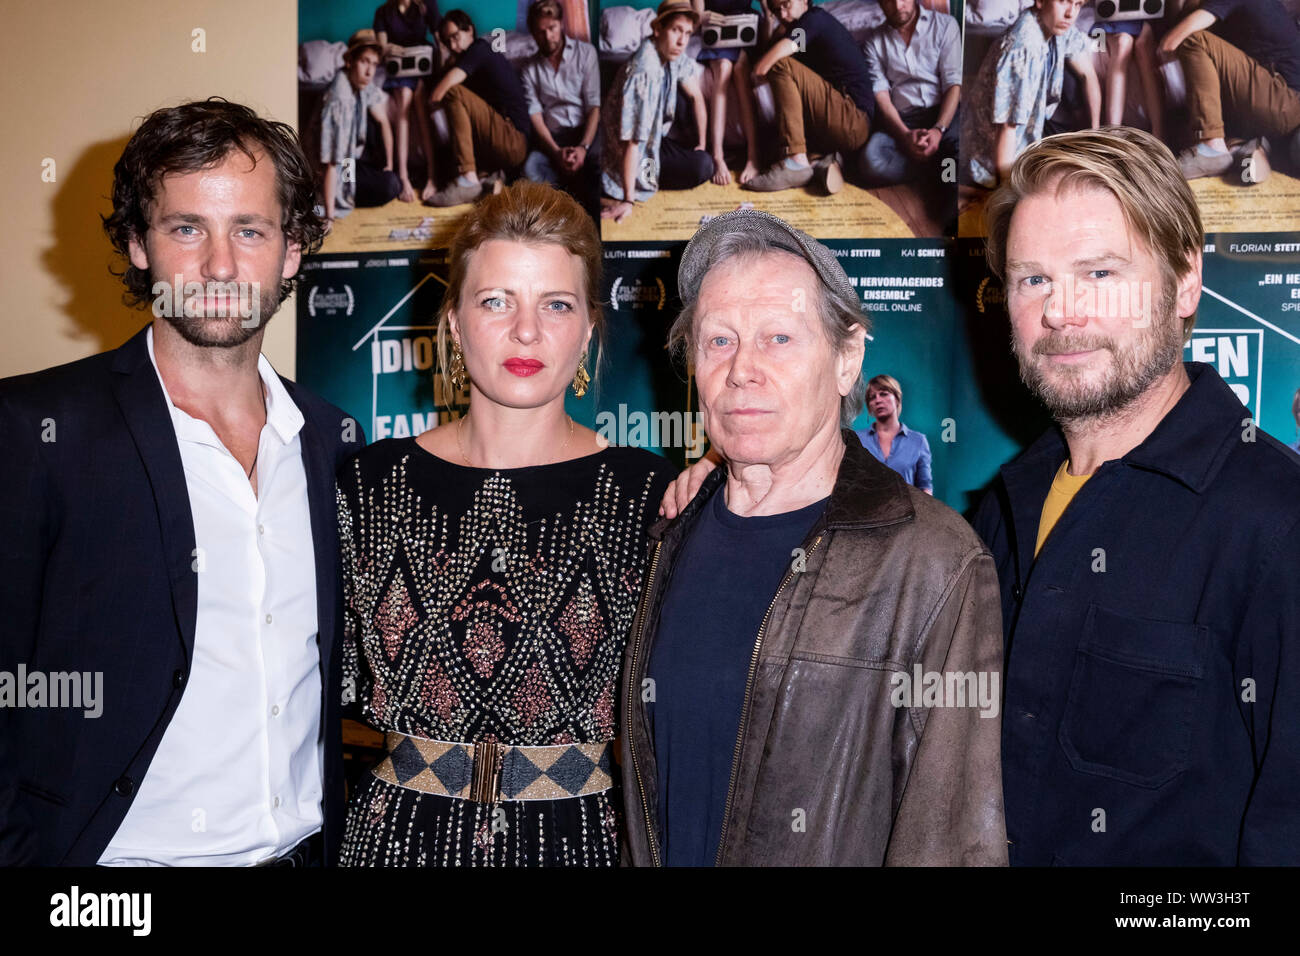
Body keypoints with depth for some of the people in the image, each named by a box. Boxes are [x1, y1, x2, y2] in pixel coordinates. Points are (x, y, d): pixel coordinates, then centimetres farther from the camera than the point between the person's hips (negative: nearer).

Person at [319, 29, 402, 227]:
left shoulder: (363, 85, -9)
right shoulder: (338, 99, -34)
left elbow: (383, 121, 8)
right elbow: (332, 162, -36)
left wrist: (389, 165, 3)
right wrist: (329, 217, -36)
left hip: (356, 153, 9)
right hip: (341, 167, -9)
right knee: (391, 186, -22)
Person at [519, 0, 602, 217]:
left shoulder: (585, 53, 8)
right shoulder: (530, 68, 13)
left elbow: (594, 105, -1)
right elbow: (535, 115, 2)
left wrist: (583, 147, -18)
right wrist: (556, 151, -16)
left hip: (586, 129, -2)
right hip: (552, 137, 2)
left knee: (600, 158, -37)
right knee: (531, 168, -32)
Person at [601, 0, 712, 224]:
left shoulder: (674, 56, -7)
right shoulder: (643, 73, -33)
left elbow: (696, 97, 10)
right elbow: (632, 141, -33)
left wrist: (701, 144, 9)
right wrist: (628, 201, -32)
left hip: (656, 136, 9)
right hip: (639, 156, -9)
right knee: (702, 166, -19)